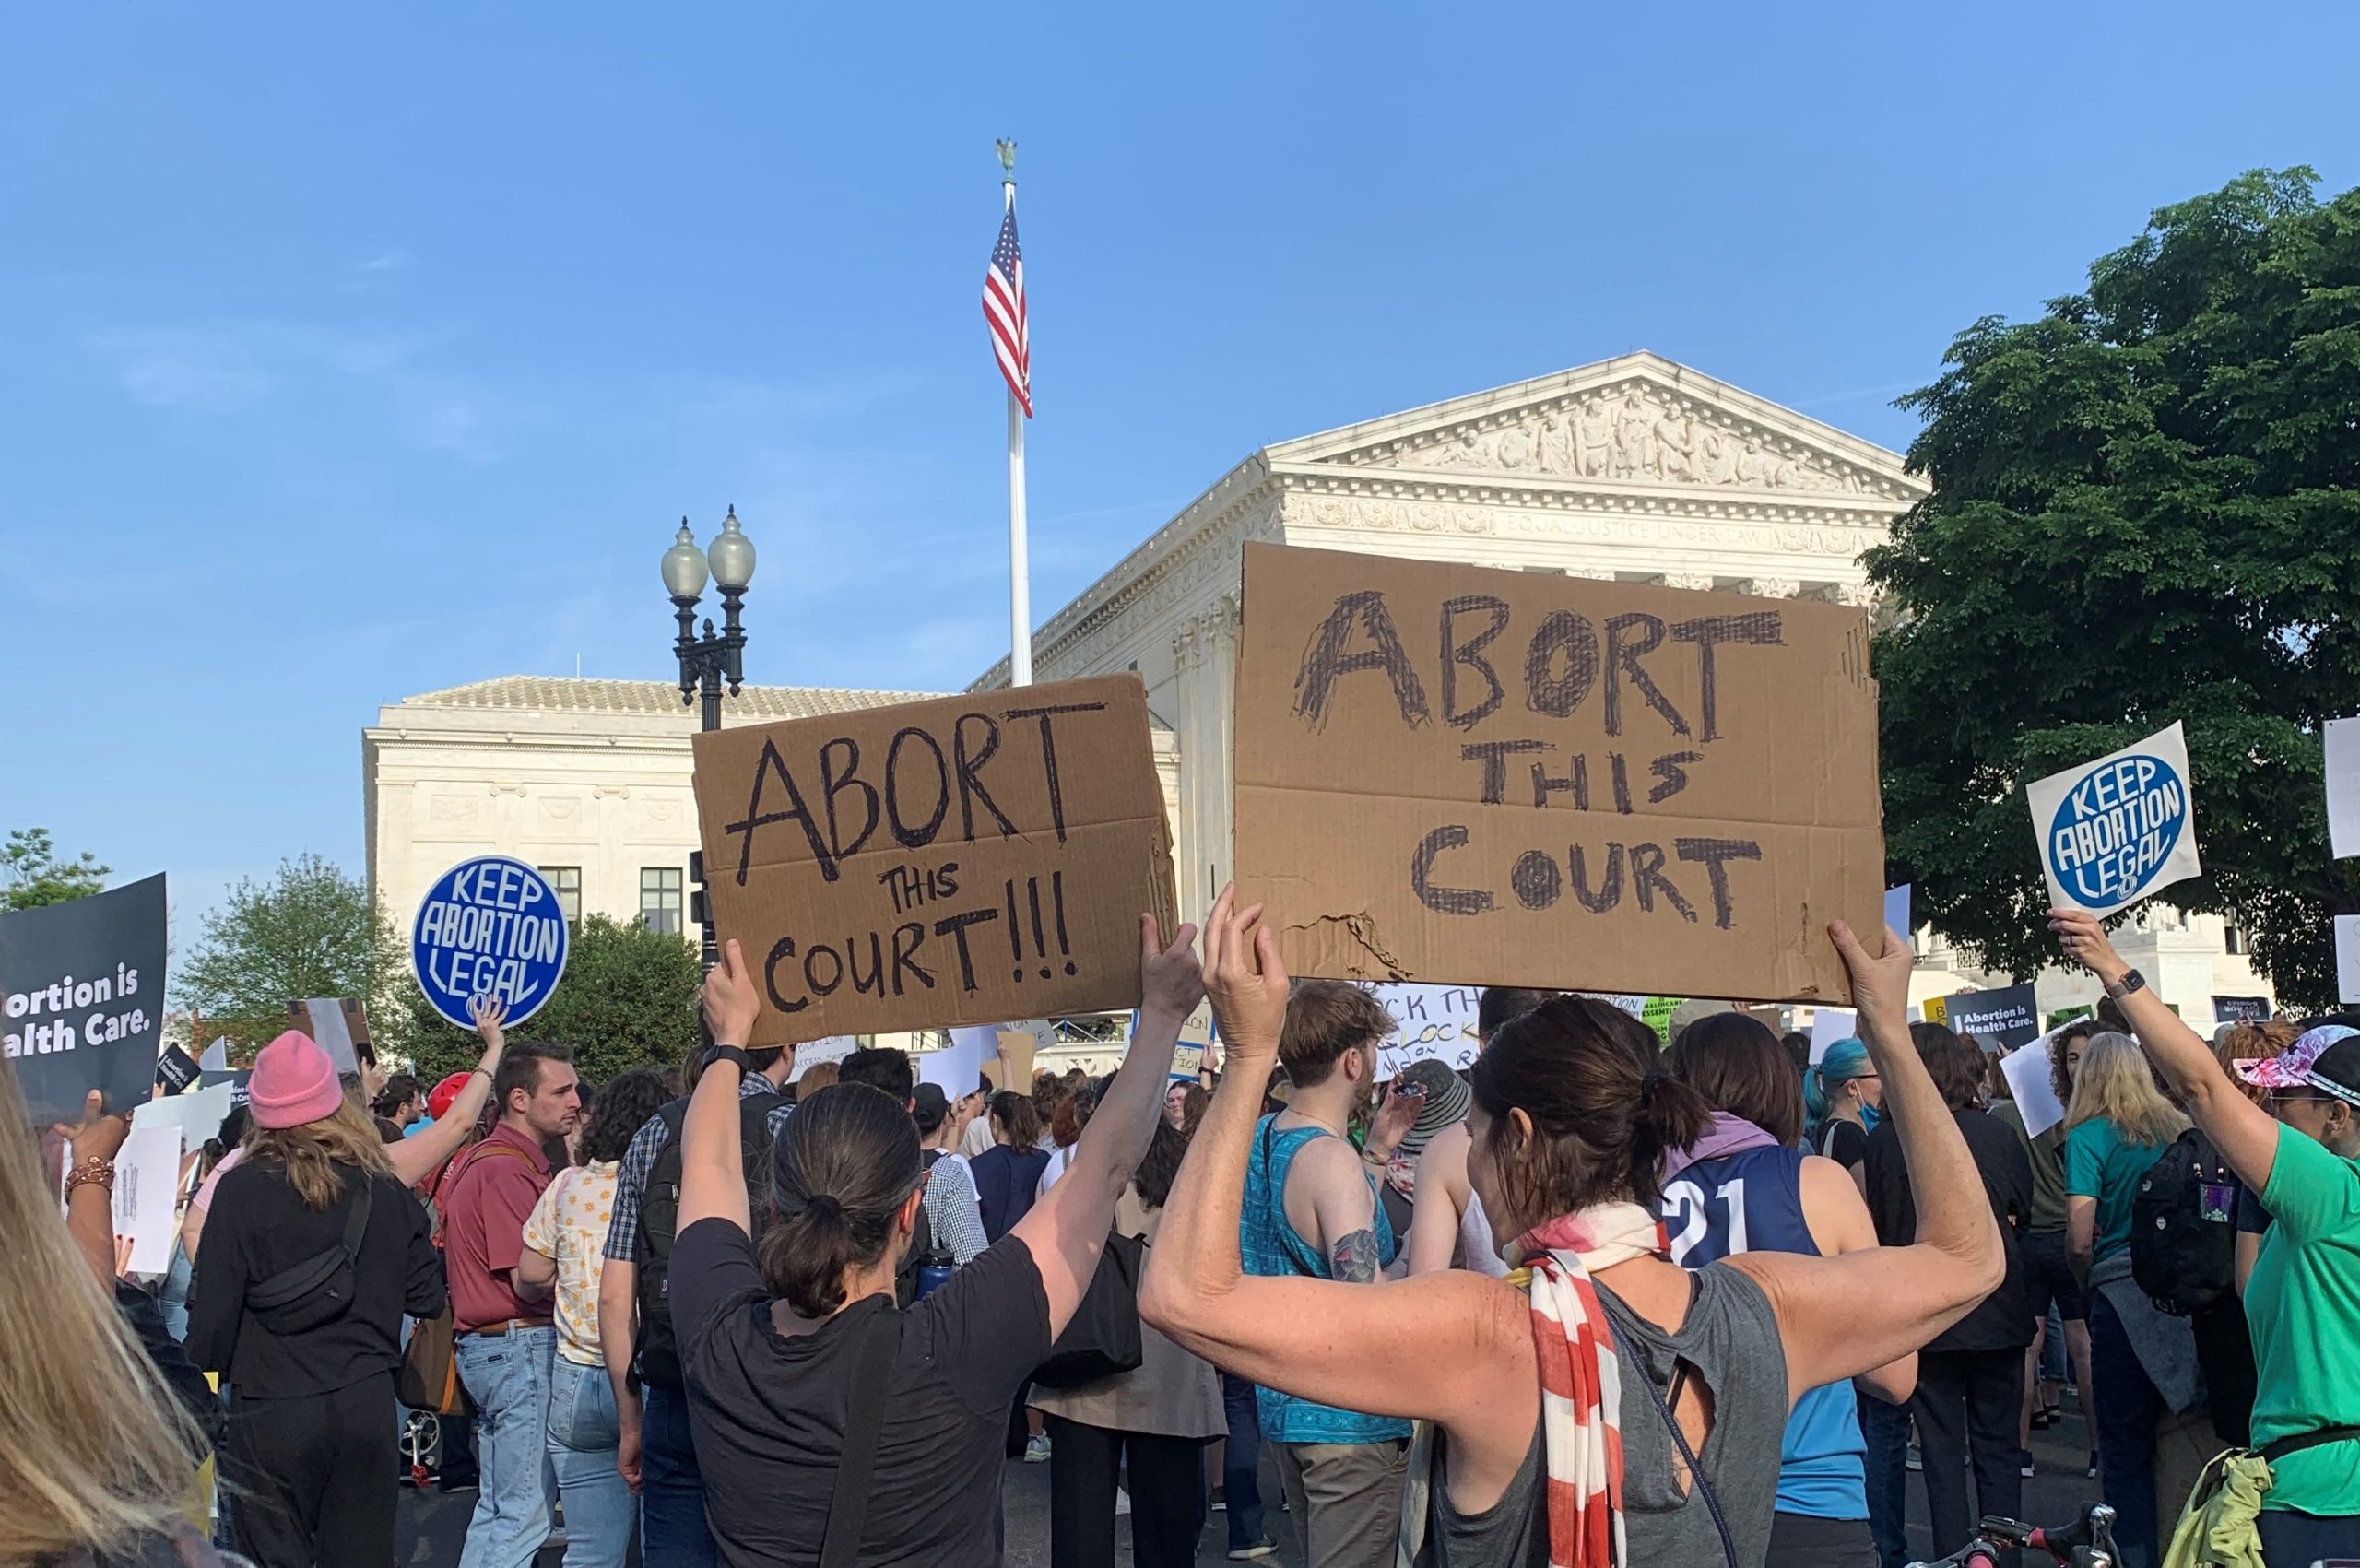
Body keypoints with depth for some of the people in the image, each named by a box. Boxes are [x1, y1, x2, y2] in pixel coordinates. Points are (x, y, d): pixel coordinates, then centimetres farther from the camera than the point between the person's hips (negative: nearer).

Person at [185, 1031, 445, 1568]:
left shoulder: (242, 1189, -9)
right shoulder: (385, 1188, 0)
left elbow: (212, 1312, -9)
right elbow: (427, 1298, 5)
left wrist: (205, 1367, 9)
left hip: (272, 1409, -3)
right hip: (367, 1402, 3)